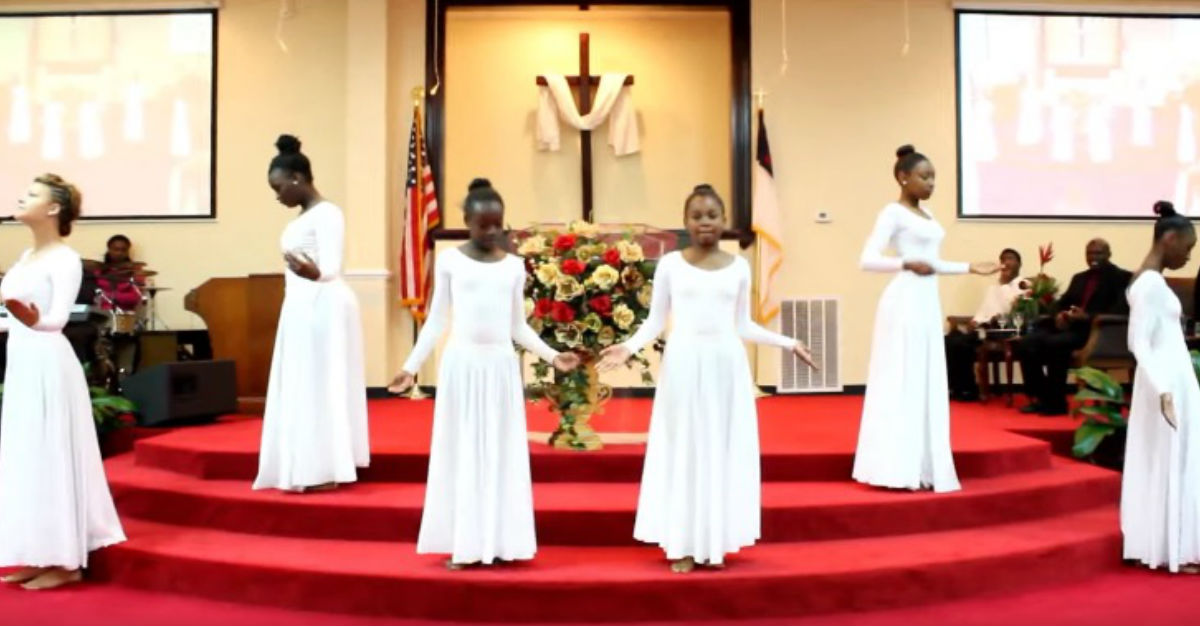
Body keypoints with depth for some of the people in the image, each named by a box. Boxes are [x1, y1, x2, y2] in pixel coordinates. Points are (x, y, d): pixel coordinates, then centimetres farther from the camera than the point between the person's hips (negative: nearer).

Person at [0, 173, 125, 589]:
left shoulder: (65, 259, -12)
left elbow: (57, 318, -24)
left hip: (47, 365, -9)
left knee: (51, 456, -4)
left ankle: (65, 561, 5)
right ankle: (41, 555, 20)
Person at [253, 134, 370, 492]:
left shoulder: (327, 214, -13)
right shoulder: (302, 217, 16)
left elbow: (332, 267, -23)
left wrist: (312, 272, -43)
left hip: (324, 307, -10)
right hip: (302, 309, 10)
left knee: (320, 385, -5)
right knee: (303, 388, 11)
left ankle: (324, 471, 2)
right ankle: (313, 468, 17)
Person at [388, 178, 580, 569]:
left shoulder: (514, 265, 6)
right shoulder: (449, 260, 1)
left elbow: (518, 326, 10)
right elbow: (436, 321, 3)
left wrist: (552, 355, 1)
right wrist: (411, 366, -3)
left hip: (501, 365, 2)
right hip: (462, 363, -2)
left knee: (501, 452, 5)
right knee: (461, 451, 2)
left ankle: (499, 542, 12)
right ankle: (463, 545, 9)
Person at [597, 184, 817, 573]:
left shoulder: (739, 267, 6)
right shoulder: (670, 264, 0)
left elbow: (743, 325, 11)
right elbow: (655, 322, 2)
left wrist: (787, 343, 7)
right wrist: (629, 347, -13)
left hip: (726, 364, 2)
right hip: (684, 363, -2)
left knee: (724, 448, 5)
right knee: (683, 448, 2)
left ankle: (714, 542, 16)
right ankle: (681, 545, 8)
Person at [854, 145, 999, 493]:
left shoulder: (926, 216, 18)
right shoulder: (893, 213, -7)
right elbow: (867, 260, -16)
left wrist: (970, 268, 18)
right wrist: (906, 264, -26)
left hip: (928, 304, 9)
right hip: (905, 303, -9)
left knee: (928, 385, 8)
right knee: (902, 383, -7)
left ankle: (922, 467, 14)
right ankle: (898, 469, -2)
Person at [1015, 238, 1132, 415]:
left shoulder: (1122, 278, 3)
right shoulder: (1079, 278, 25)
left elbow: (1120, 311, -11)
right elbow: (1063, 302, 21)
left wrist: (1087, 317, -24)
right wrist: (1059, 315, -4)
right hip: (1069, 326, 7)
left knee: (1053, 343, -34)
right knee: (1026, 343, -18)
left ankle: (1056, 402, -21)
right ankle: (1039, 398, -10)